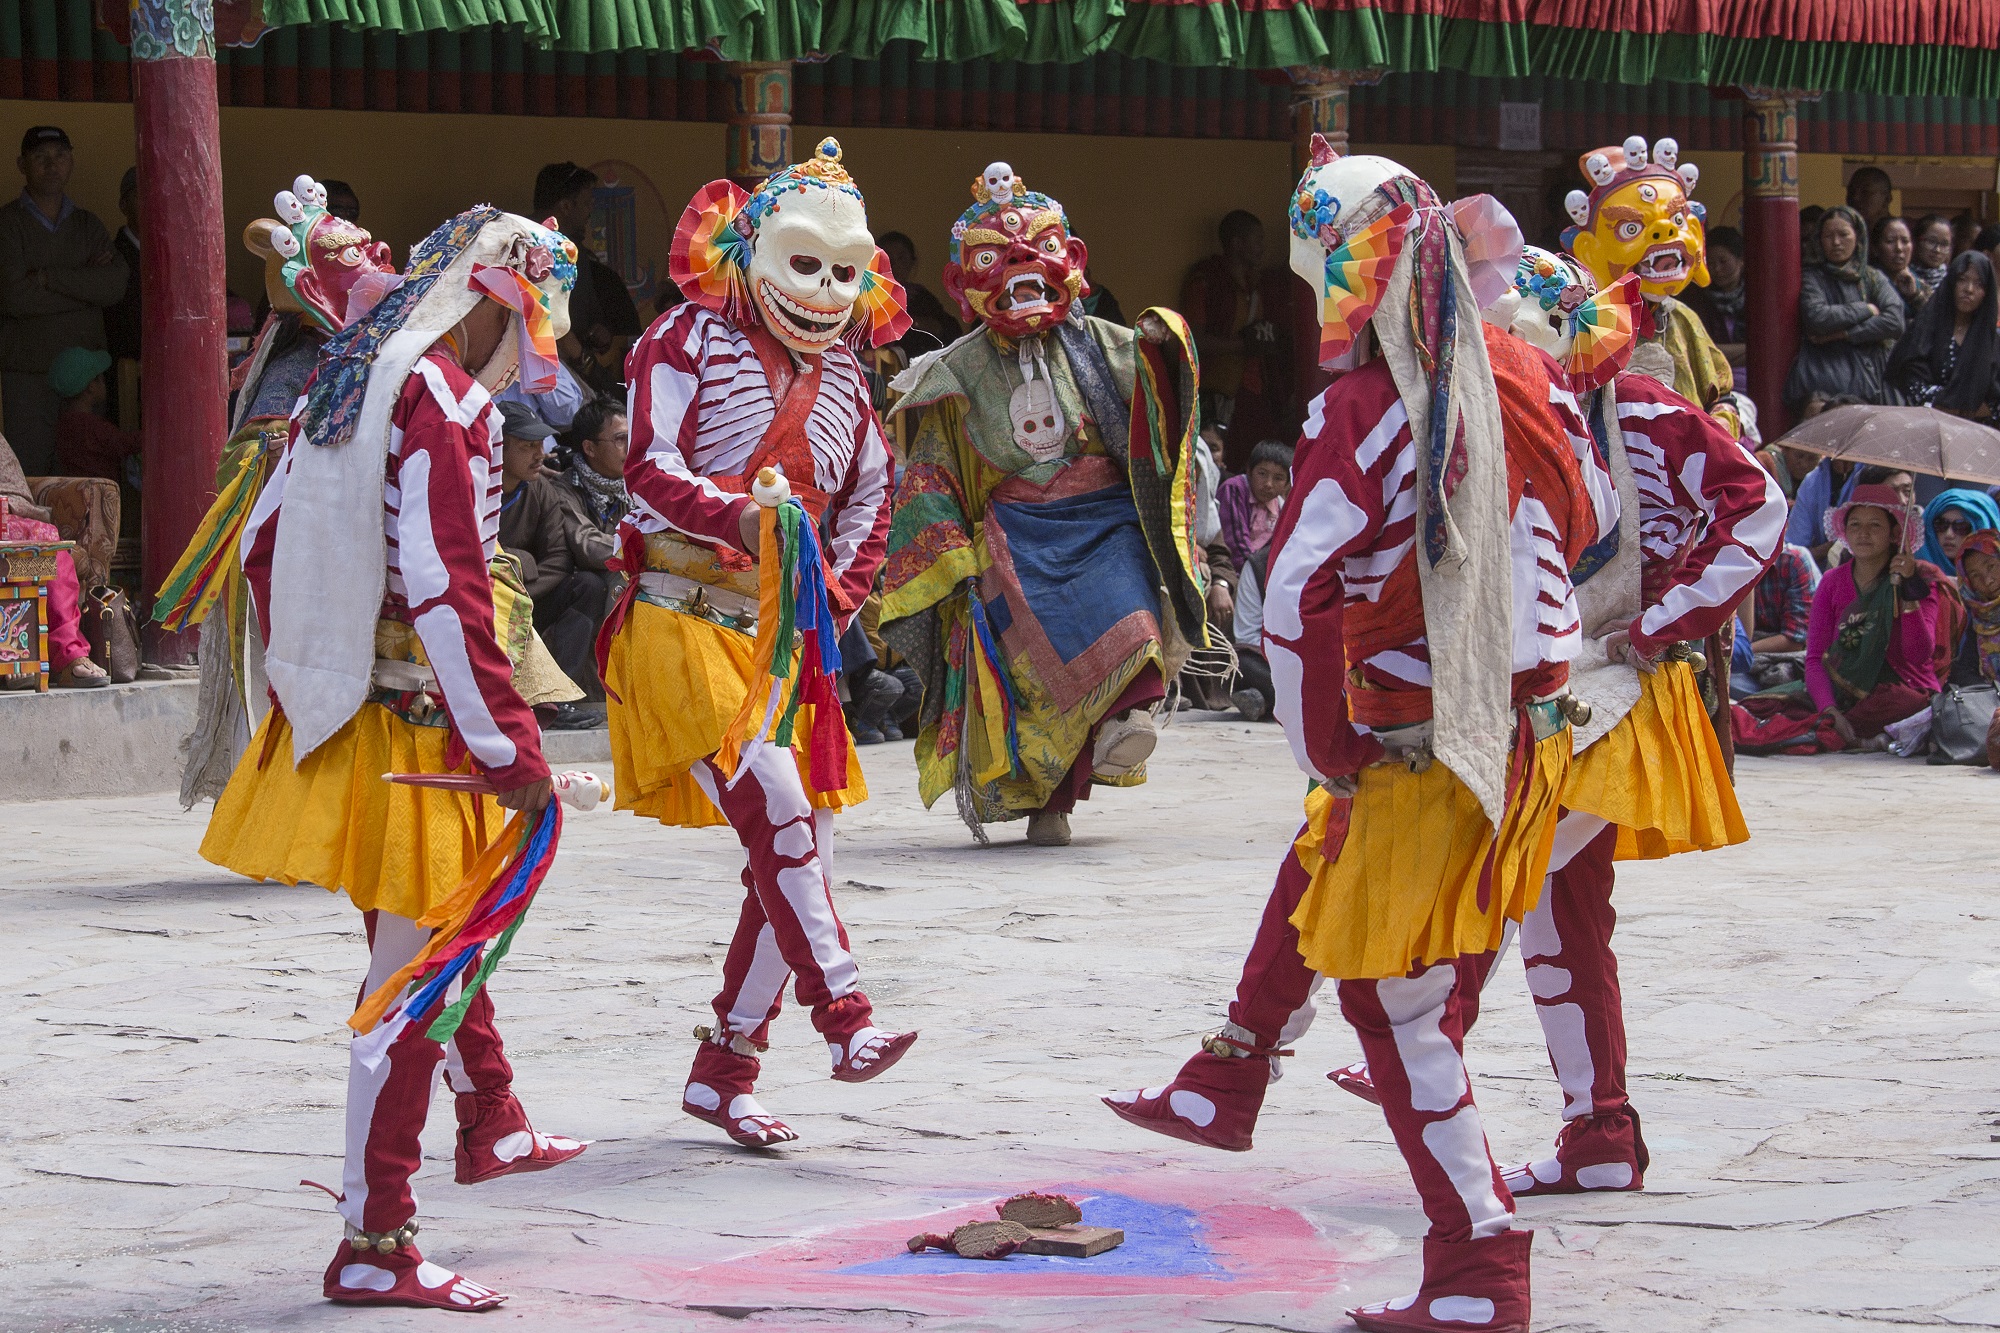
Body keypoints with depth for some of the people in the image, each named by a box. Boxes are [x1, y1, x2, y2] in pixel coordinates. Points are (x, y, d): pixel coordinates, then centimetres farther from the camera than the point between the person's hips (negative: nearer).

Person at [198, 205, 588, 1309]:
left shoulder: (346, 382, 11)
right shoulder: (443, 397, -17)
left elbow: (263, 544, 18)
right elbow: (447, 588, -25)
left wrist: (305, 682, 26)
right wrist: (511, 747, -22)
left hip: (339, 708, 10)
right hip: (417, 721, -10)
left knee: (435, 929, 28)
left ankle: (489, 1124, 47)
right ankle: (375, 1248, -1)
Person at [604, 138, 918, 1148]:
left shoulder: (841, 383, 16)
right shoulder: (691, 342, -2)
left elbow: (870, 495, 31)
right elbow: (649, 464, -14)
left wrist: (839, 594, 15)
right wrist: (736, 516, -31)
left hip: (782, 638, 7)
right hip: (686, 622, -7)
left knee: (798, 846, 2)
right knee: (778, 812, -24)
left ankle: (724, 1067, 11)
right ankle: (846, 1021, -26)